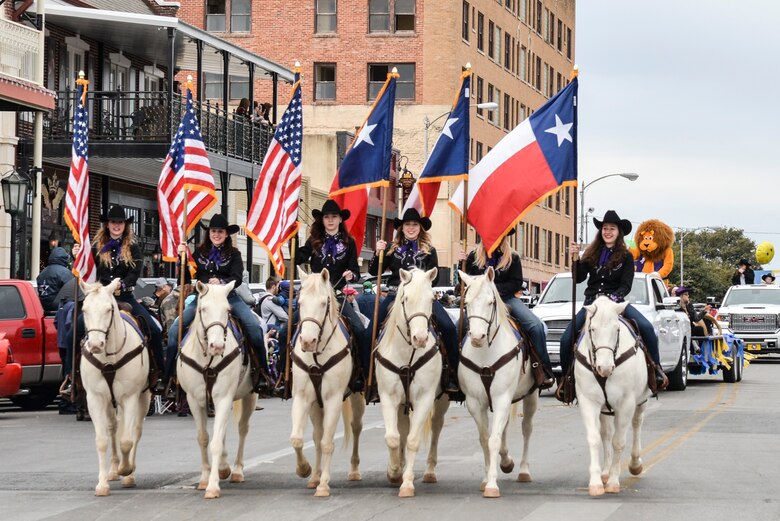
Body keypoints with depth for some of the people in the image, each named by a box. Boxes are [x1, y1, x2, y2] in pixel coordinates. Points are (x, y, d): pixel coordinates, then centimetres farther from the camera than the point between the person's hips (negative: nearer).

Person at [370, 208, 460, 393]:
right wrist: (377, 254, -5)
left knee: (448, 327, -20)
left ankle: (454, 373, -12)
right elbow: (373, 271, 11)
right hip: (395, 295, 1)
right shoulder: (392, 250, 12)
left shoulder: (429, 251, 11)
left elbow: (434, 278, 9)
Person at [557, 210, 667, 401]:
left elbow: (626, 285, -3)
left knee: (647, 328, -24)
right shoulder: (592, 254, 10)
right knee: (566, 338, -12)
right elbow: (579, 278, 5)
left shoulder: (626, 256, 3)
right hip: (591, 302, 2)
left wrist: (614, 298, -22)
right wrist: (575, 259, -10)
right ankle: (566, 378, 5)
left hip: (616, 302, -2)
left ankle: (656, 370, -13)